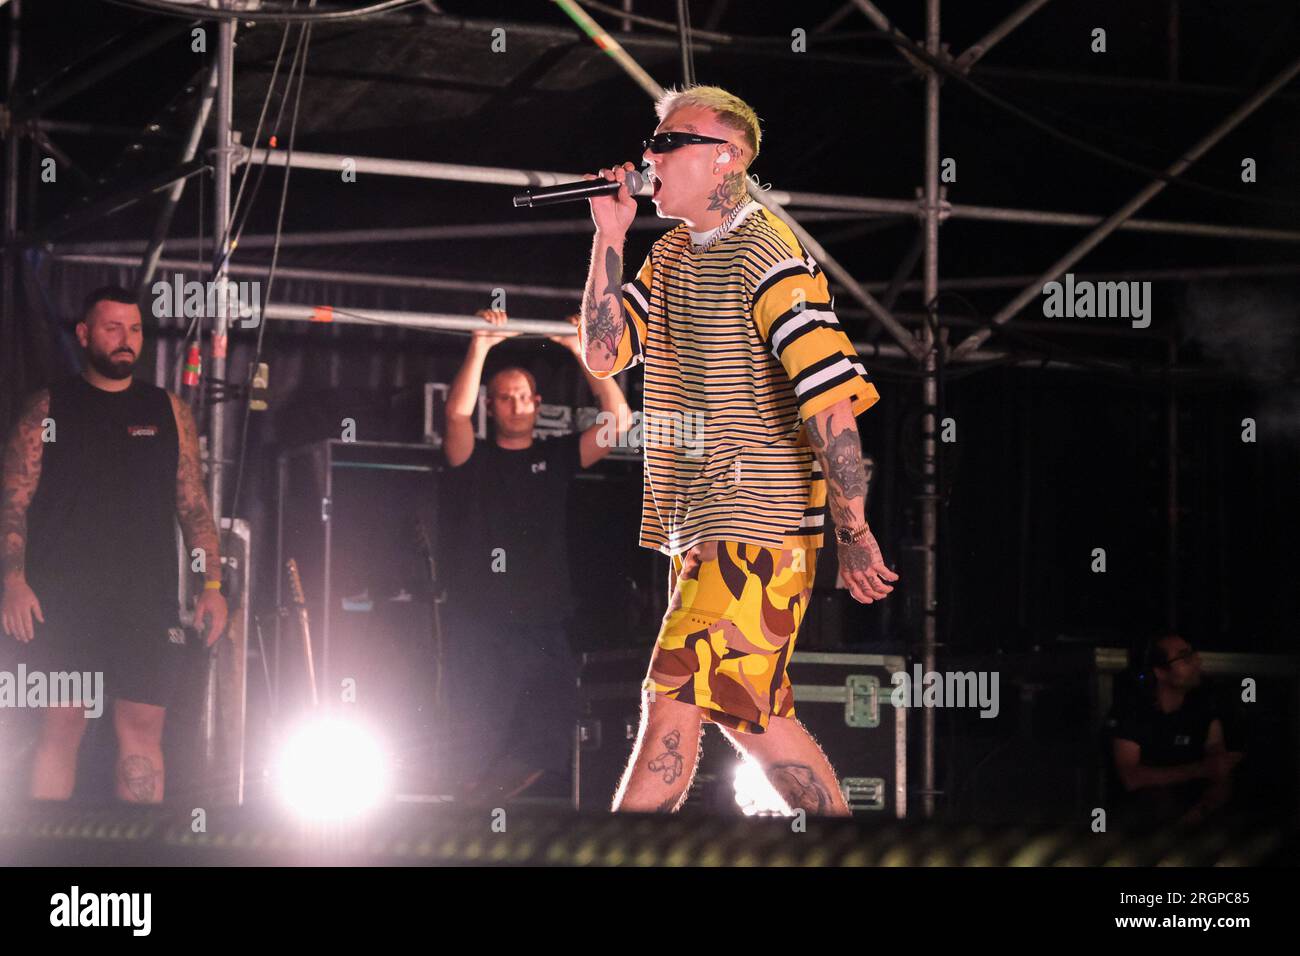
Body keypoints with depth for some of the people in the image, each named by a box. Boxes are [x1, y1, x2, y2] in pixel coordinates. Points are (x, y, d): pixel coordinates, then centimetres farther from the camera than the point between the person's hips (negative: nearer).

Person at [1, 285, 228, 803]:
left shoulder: (169, 411, 14)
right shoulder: (49, 407, 7)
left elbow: (194, 505, 13)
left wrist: (212, 584, 3)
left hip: (147, 600, 2)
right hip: (63, 599, -2)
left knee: (142, 730, -2)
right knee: (61, 726, -3)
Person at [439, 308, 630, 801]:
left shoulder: (557, 457, 16)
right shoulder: (474, 460, 9)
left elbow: (618, 418, 4)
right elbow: (457, 413, -12)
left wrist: (581, 350, -1)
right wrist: (480, 348, -19)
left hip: (546, 625, 2)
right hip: (481, 626, -2)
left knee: (545, 752, -4)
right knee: (480, 755, -6)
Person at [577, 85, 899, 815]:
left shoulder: (768, 256, -14)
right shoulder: (672, 254, 14)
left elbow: (833, 402, -18)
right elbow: (604, 352, 8)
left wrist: (854, 535, -19)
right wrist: (610, 237, 0)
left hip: (756, 528, -9)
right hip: (696, 528, 9)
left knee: (671, 706, -11)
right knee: (749, 715, 14)